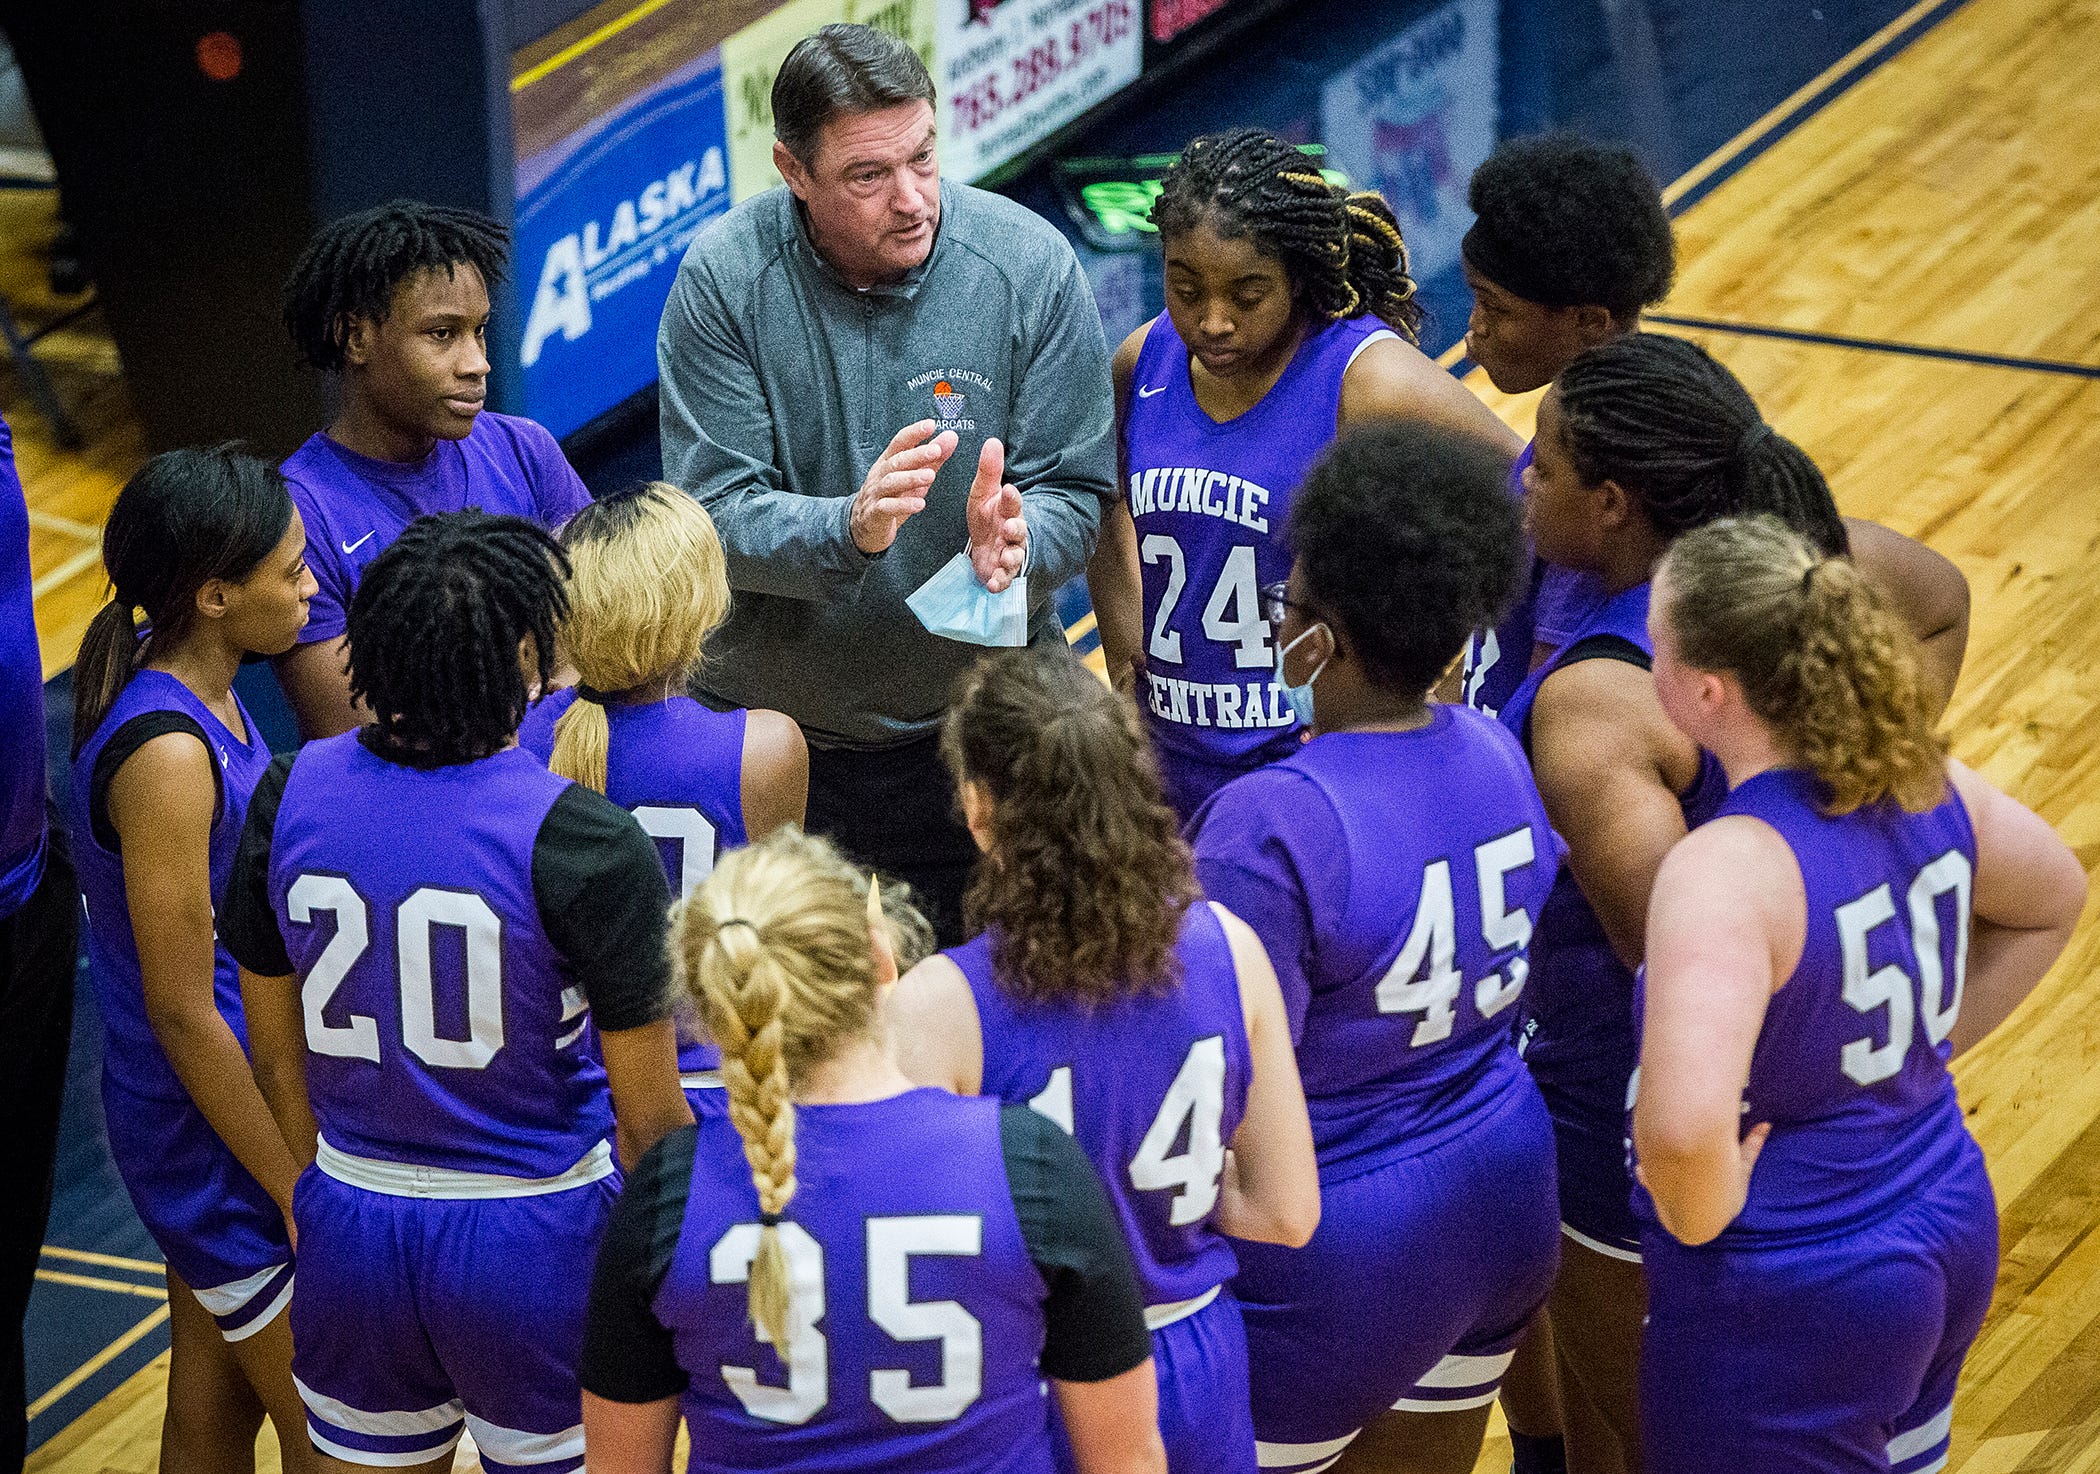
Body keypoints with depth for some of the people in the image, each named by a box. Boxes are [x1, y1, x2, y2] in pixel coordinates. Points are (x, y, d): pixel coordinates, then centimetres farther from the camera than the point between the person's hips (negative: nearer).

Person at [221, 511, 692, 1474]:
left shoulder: (291, 794, -6)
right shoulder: (579, 844, -20)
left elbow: (278, 1054, 5)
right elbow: (650, 1118, -14)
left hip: (352, 1229, 4)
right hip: (539, 1238, -4)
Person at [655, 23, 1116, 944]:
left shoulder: (1030, 265, -11)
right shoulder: (724, 279, -12)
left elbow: (1074, 492, -8)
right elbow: (714, 513, -15)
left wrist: (1013, 543, -31)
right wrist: (849, 528, -34)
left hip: (973, 725, 0)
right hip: (767, 723, 0)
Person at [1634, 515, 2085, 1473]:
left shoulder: (1725, 871, -30)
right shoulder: (1925, 784, -5)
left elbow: (1683, 1130, -43)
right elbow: (2053, 902, 17)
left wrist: (1702, 1216, -22)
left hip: (1788, 1311, -8)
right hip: (1950, 1234, 8)